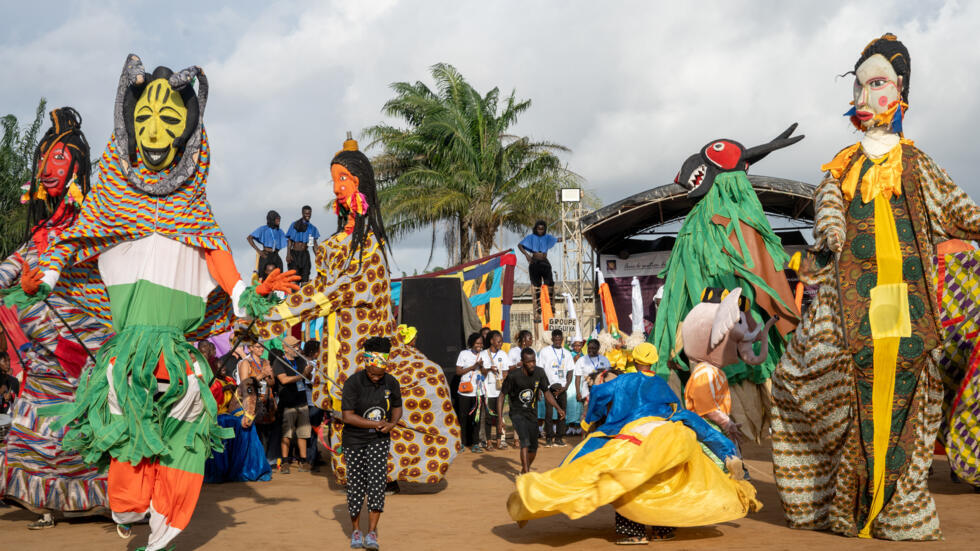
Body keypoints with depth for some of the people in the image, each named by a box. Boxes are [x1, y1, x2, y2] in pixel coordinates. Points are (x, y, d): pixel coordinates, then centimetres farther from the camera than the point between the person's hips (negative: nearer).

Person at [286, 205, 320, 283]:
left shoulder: (312, 228, 10)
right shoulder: (294, 225, 2)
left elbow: (314, 243, 13)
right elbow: (289, 240, 0)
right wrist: (288, 254, -11)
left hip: (305, 254, 3)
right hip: (294, 253, -3)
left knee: (305, 278, 0)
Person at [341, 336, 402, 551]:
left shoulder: (391, 383, -1)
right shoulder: (353, 383, -14)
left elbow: (397, 407, 13)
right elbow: (348, 416, -16)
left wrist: (392, 424, -8)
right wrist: (375, 424, -19)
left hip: (379, 440, 2)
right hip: (355, 440, -2)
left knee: (376, 481, -12)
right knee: (355, 484, 3)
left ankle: (372, 533, -7)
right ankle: (355, 531, 20)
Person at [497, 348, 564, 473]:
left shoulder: (539, 373, -7)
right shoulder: (513, 375, -18)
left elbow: (546, 393, 6)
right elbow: (502, 395, -10)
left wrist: (558, 408, -6)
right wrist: (500, 417, -17)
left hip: (532, 414, 5)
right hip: (517, 413, -4)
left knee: (533, 449, 10)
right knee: (525, 441, -25)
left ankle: (524, 470, 37)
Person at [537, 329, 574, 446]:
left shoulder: (567, 353, 13)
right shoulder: (544, 351, 4)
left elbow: (570, 372, 11)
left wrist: (566, 387, -2)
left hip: (562, 388, 3)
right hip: (549, 388, -3)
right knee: (549, 413, -6)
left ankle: (559, 438, 9)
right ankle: (549, 438, -1)